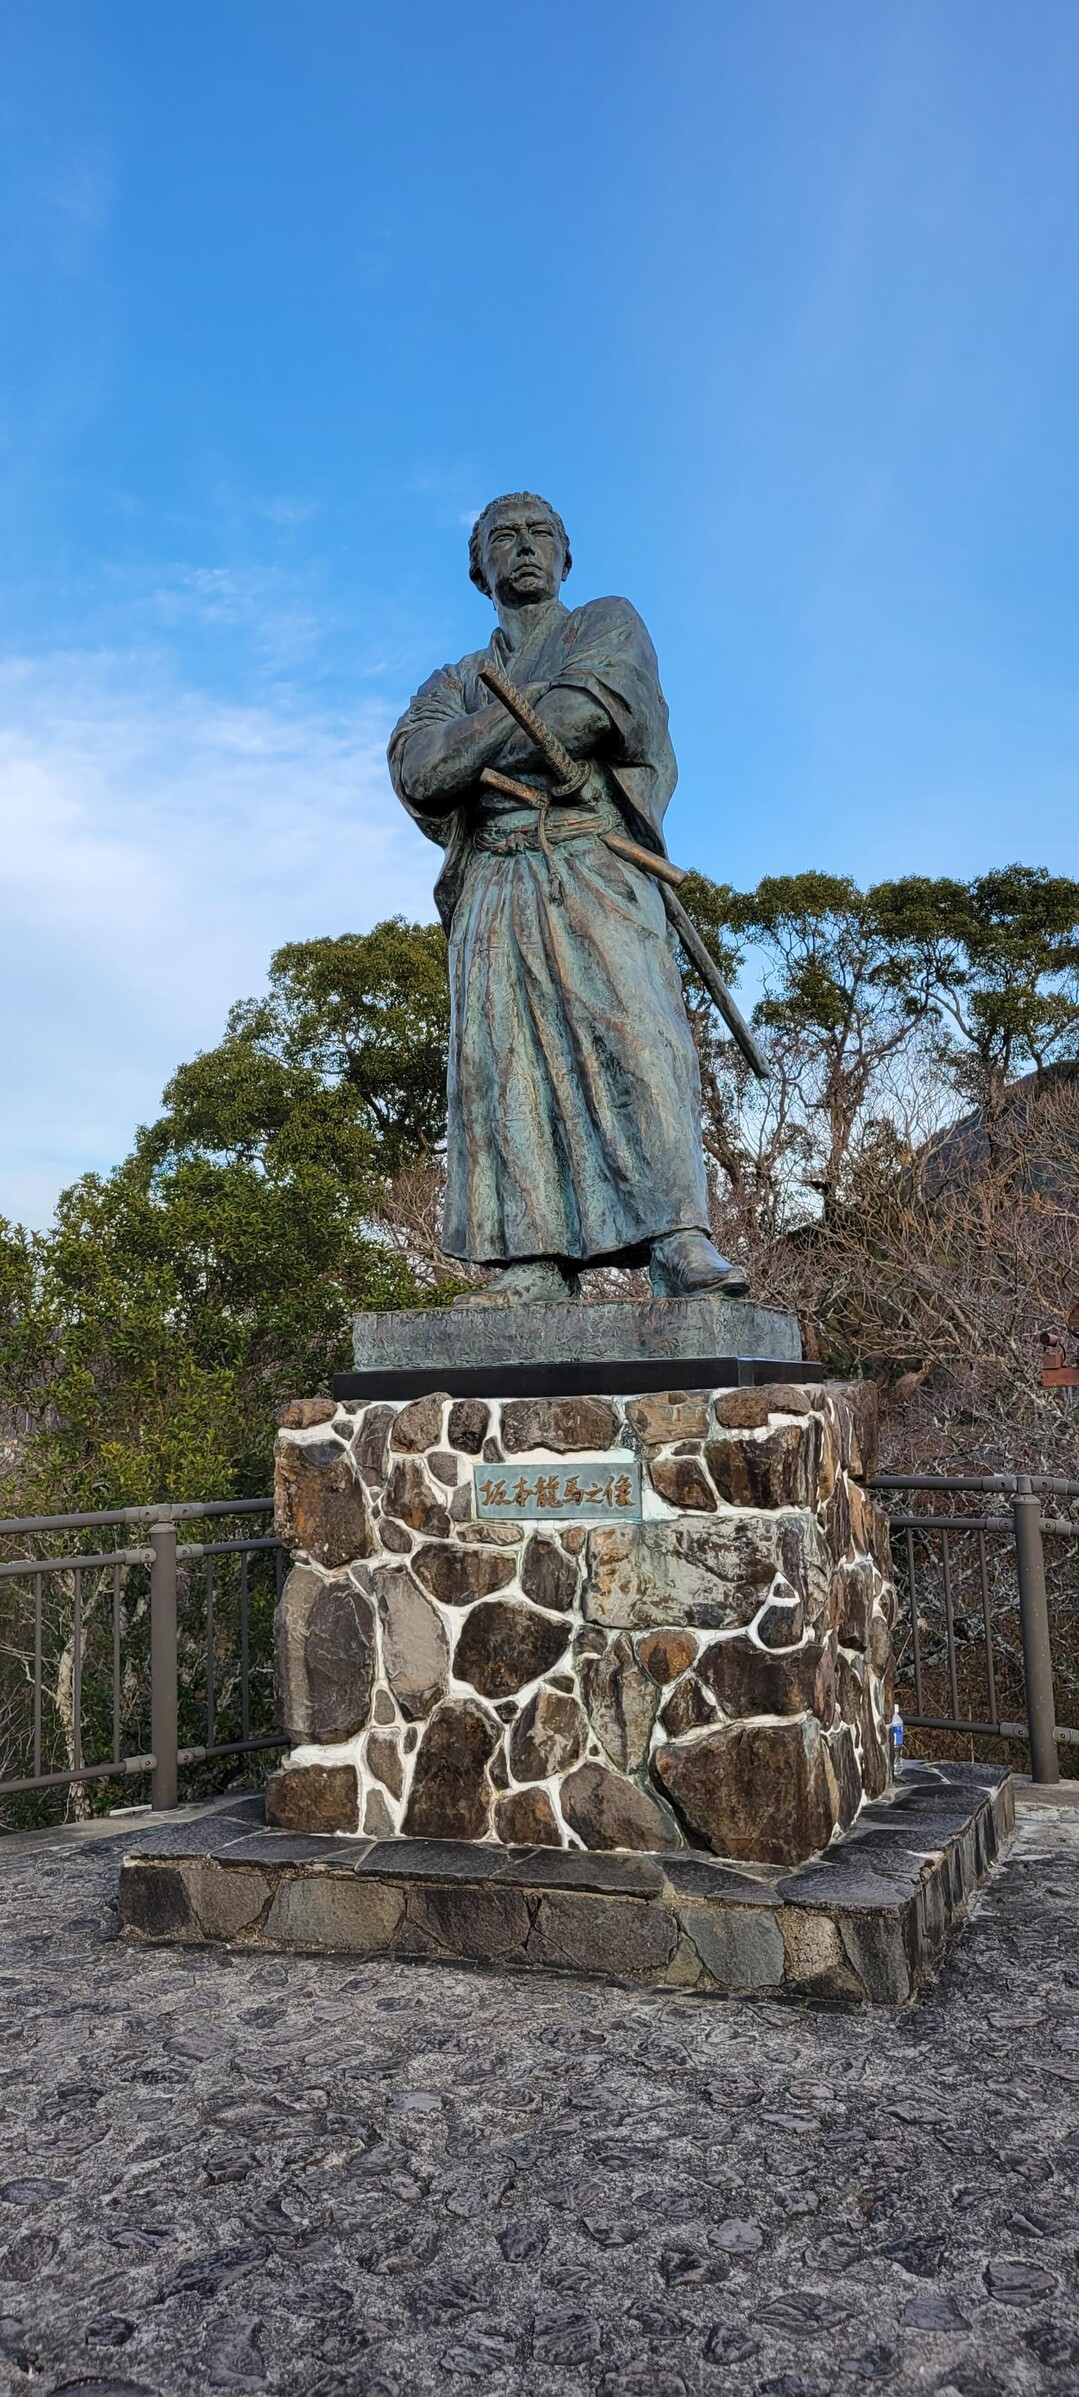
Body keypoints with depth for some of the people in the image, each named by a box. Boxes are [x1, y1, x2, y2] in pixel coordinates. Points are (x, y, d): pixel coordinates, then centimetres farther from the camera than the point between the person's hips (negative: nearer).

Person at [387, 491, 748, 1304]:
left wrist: (479, 751, 5)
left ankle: (681, 1243, -28)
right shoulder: (457, 683, 28)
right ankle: (534, 1264, -17)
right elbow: (418, 769, 5)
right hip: (494, 880, 3)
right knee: (507, 1055, -12)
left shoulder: (610, 624, 19)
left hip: (593, 864, -3)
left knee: (634, 1032, -20)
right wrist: (533, 709, 0)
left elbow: (593, 707, -4)